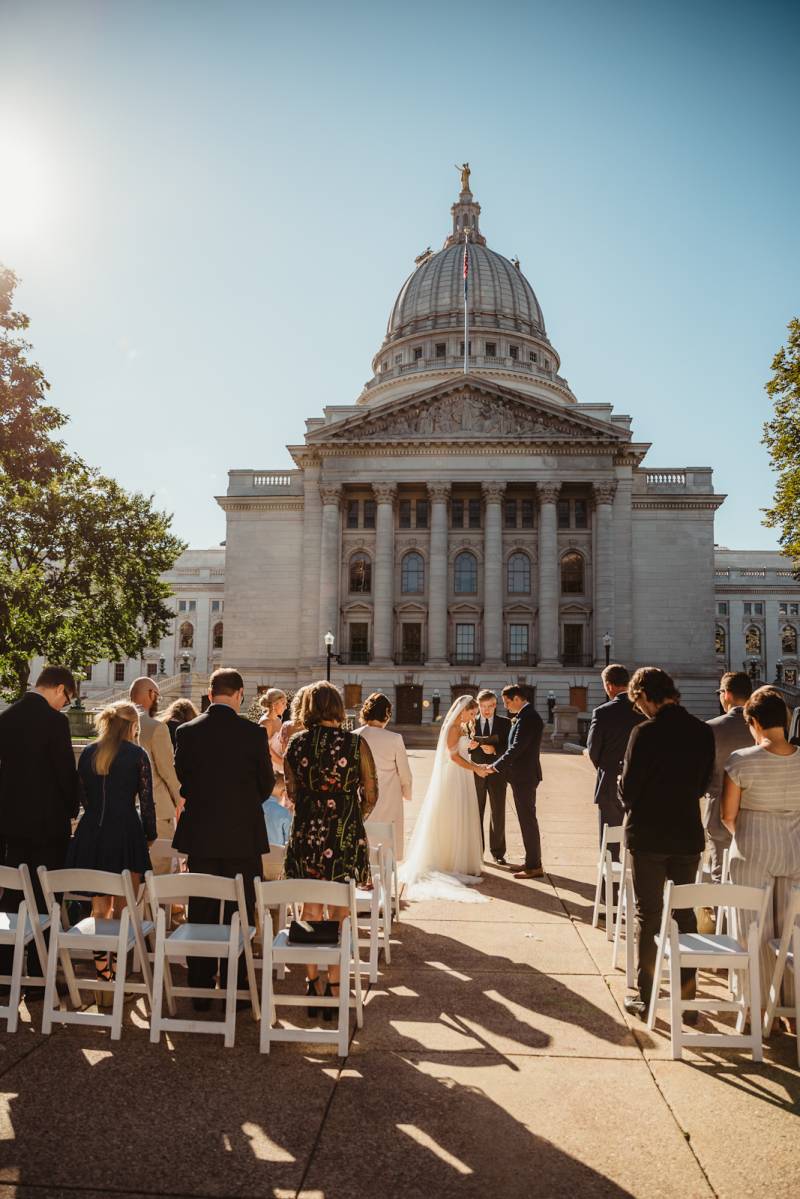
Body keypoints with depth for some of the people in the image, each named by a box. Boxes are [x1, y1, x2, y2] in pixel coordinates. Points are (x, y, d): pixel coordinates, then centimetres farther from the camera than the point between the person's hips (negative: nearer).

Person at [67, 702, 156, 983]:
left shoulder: (88, 753, 7)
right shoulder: (137, 754, -5)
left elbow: (83, 797, 12)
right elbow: (146, 801, -4)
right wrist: (150, 835, 8)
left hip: (91, 833, 4)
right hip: (125, 832, -4)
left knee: (100, 906, 14)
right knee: (122, 909, 5)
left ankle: (102, 972, 16)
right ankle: (119, 972, 7)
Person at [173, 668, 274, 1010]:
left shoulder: (187, 732, -4)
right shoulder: (252, 732, -11)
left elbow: (182, 781, 5)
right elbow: (267, 783, -1)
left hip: (200, 834, 2)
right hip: (243, 835, -2)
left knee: (201, 914, 13)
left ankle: (200, 989, 21)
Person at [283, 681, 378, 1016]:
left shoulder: (295, 744, -3)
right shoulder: (356, 744, -9)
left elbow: (292, 793, 6)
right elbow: (371, 796, -2)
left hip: (306, 835, 2)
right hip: (347, 838, -2)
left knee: (310, 910, 15)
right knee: (340, 913, 11)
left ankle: (312, 982, 21)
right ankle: (333, 985, 15)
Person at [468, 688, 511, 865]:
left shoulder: (505, 723, 2)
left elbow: (509, 748, -4)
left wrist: (495, 750, -21)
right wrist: (469, 746, -17)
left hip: (497, 773, -1)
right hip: (476, 773, 1)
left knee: (498, 814, 4)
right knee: (476, 814, 6)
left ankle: (498, 852, 16)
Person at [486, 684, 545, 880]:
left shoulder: (527, 718, -18)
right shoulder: (526, 716, 13)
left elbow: (517, 748, -22)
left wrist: (495, 767, -15)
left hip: (524, 776, -10)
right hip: (523, 775, 10)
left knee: (527, 819, -4)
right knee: (527, 819, 15)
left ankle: (534, 866, 3)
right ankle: (531, 862, 24)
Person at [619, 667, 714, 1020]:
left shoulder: (645, 732, -19)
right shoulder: (703, 731, -3)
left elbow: (628, 790, -16)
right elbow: (703, 784, 6)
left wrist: (630, 800, 6)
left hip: (647, 835, -4)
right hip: (688, 835, 4)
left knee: (648, 915, 8)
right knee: (685, 914, 16)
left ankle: (645, 997, 17)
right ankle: (687, 997, 21)